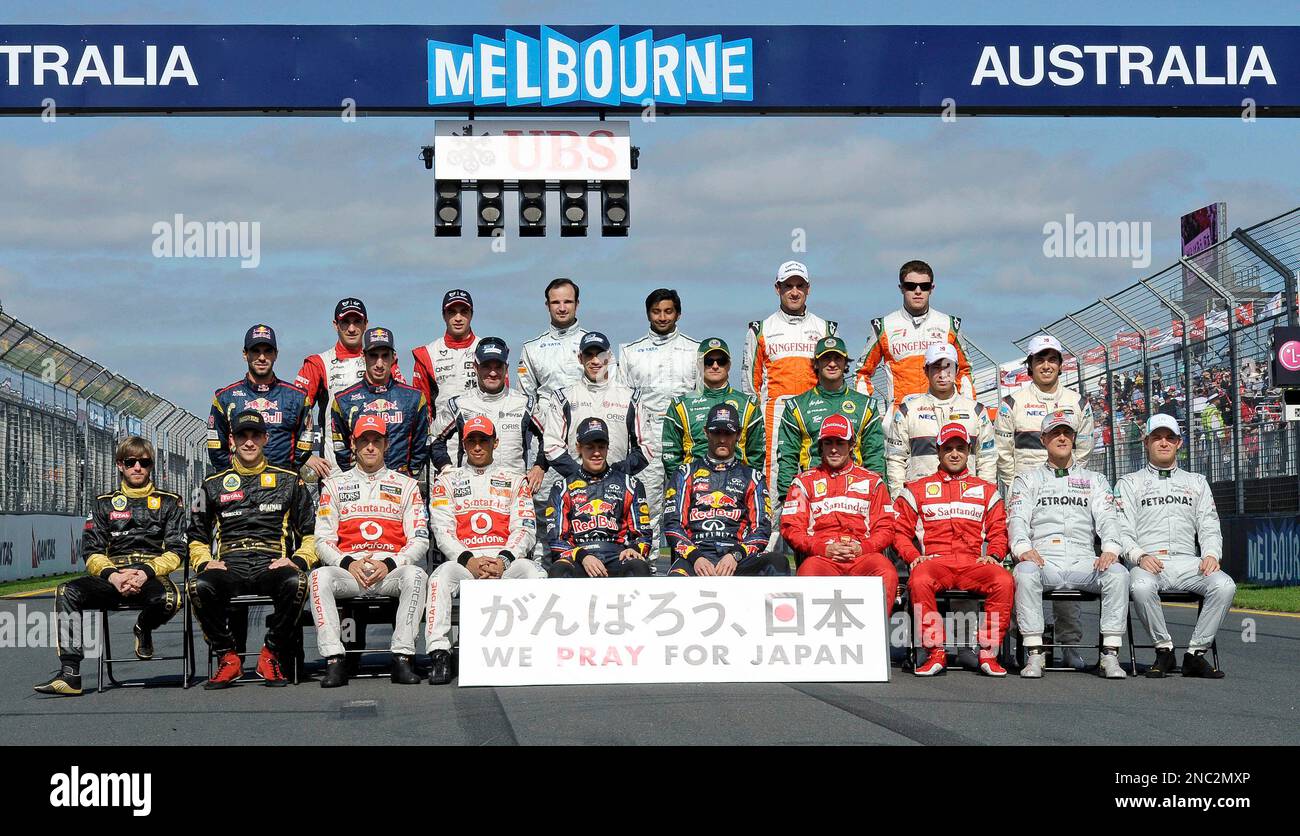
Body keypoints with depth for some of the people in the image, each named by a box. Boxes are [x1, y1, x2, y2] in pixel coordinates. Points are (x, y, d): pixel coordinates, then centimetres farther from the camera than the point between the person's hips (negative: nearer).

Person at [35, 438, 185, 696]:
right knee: (66, 592, -28)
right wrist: (112, 575, -12)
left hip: (153, 575, -2)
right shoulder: (104, 504, 19)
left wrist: (146, 573, -16)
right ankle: (70, 673, -32)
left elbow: (175, 552, 3)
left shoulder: (169, 503, 14)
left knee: (168, 599, -39)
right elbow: (92, 553, 9)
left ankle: (144, 630, -1)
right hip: (112, 575, 2)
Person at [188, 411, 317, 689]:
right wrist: (204, 563, 1)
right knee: (200, 586, -34)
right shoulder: (214, 485, 21)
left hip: (272, 566, -1)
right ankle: (227, 657, -14)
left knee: (295, 582, -37)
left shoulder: (289, 482, 18)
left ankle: (271, 655, -16)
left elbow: (312, 535, 15)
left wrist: (298, 561, -4)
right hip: (228, 567, 1)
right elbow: (197, 538, 23)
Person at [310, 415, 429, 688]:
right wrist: (348, 563, -11)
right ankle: (334, 661, -34)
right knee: (319, 576, -33)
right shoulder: (334, 486, 17)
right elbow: (323, 540, 9)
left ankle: (402, 658, -32)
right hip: (347, 568, 1)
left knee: (415, 574, -35)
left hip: (391, 569, 0)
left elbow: (420, 540, 7)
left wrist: (389, 564, -11)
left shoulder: (406, 485, 15)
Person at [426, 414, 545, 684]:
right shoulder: (447, 481, 18)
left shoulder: (515, 480, 19)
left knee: (534, 572, -33)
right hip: (464, 559, 0)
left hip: (507, 559, 0)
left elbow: (525, 529, 7)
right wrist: (469, 561, -14)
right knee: (441, 576, -34)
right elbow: (443, 531, 4)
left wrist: (504, 560, -13)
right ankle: (439, 656, -38)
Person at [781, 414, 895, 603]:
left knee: (887, 573, -34)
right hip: (821, 557, -1)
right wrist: (823, 548, -6)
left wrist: (862, 547, -5)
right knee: (809, 572, -38)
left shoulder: (872, 481, 22)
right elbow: (791, 528, 10)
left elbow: (885, 528, 16)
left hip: (863, 556, 1)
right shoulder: (805, 482, 20)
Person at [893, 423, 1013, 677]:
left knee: (1004, 581, -31)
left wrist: (993, 555, -1)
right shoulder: (917, 489, 19)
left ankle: (988, 654, -22)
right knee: (919, 581, -37)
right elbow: (900, 531, 14)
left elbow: (999, 531, 19)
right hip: (934, 561, -1)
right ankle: (936, 654, -27)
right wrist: (914, 557, -4)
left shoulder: (986, 490, 23)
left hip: (974, 564, 1)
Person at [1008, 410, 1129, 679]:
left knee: (1118, 573, -30)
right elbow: (1017, 519, 5)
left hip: (1083, 562, 1)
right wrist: (1024, 548, -17)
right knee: (1025, 572, -36)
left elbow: (1107, 518, 9)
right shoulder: (1027, 480, 21)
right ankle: (1034, 655, -33)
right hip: (1042, 560, -1)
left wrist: (1110, 549, -13)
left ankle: (1110, 654, -27)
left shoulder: (1094, 480, 23)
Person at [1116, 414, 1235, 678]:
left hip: (1188, 563, 2)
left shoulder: (1197, 482, 26)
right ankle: (1164, 650, -19)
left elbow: (1210, 527, 18)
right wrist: (1139, 556, -15)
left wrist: (1211, 554, -4)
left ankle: (1196, 653, -20)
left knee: (1224, 585, -29)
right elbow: (1122, 530, 5)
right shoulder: (1129, 483, 17)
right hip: (1146, 564, -2)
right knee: (1141, 587, -39)